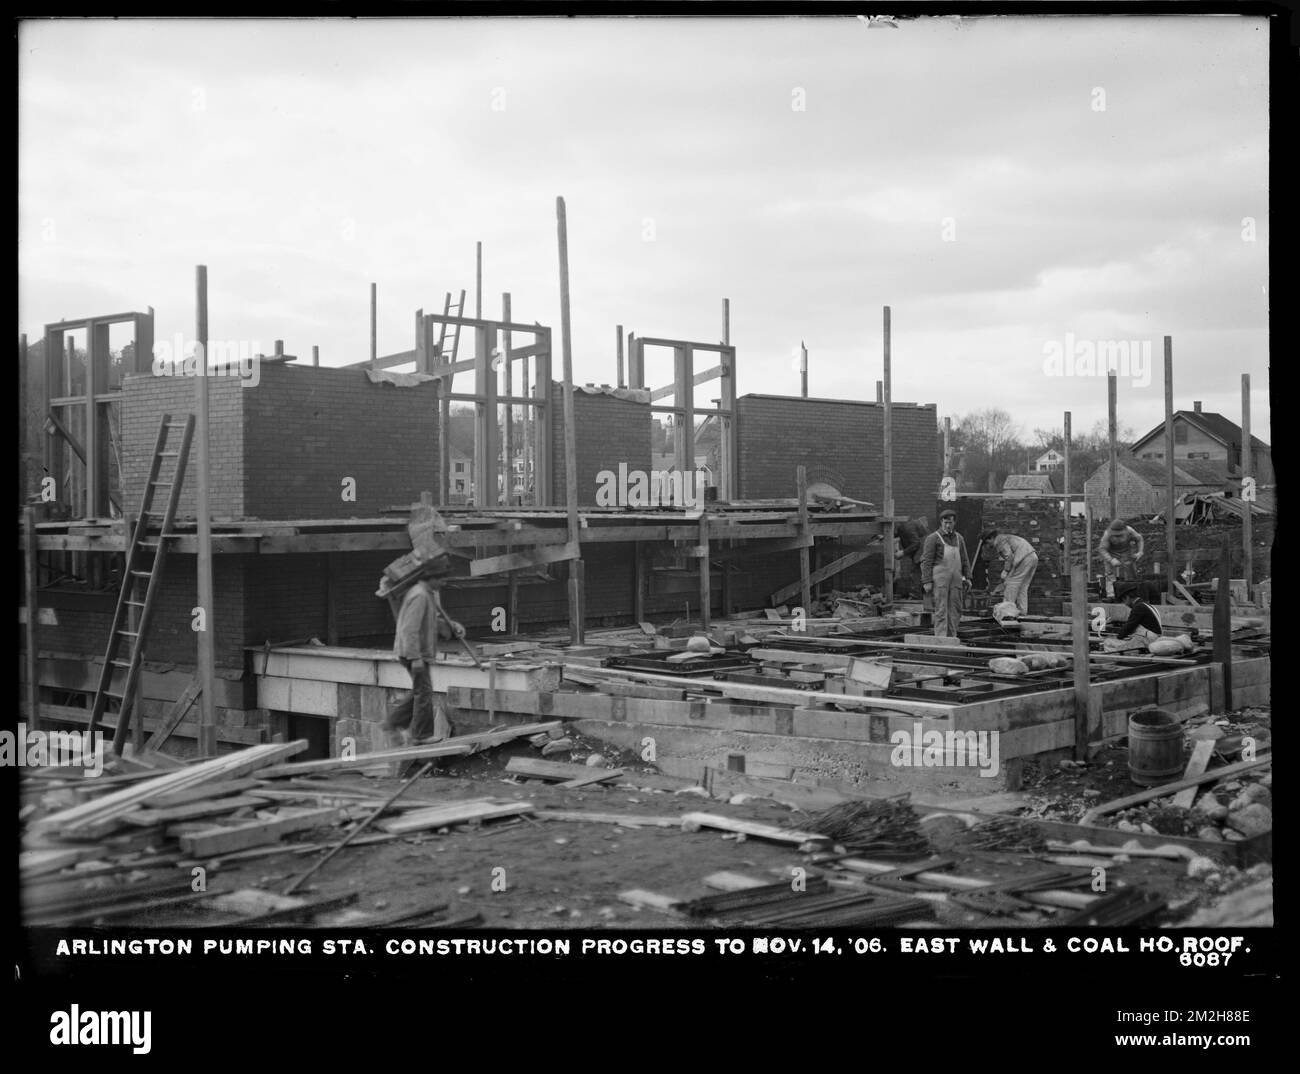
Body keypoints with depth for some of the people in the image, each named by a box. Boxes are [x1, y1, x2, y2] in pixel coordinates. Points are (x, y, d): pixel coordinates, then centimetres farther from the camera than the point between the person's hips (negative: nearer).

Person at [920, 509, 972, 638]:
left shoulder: (959, 538, 16)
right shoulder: (933, 538, -1)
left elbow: (964, 560, 19)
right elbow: (926, 561, -5)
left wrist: (968, 577, 10)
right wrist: (927, 582, -12)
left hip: (956, 579, 5)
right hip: (939, 578, -5)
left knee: (955, 610, 5)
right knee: (941, 609, -10)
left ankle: (951, 637, 11)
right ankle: (940, 638, -12)